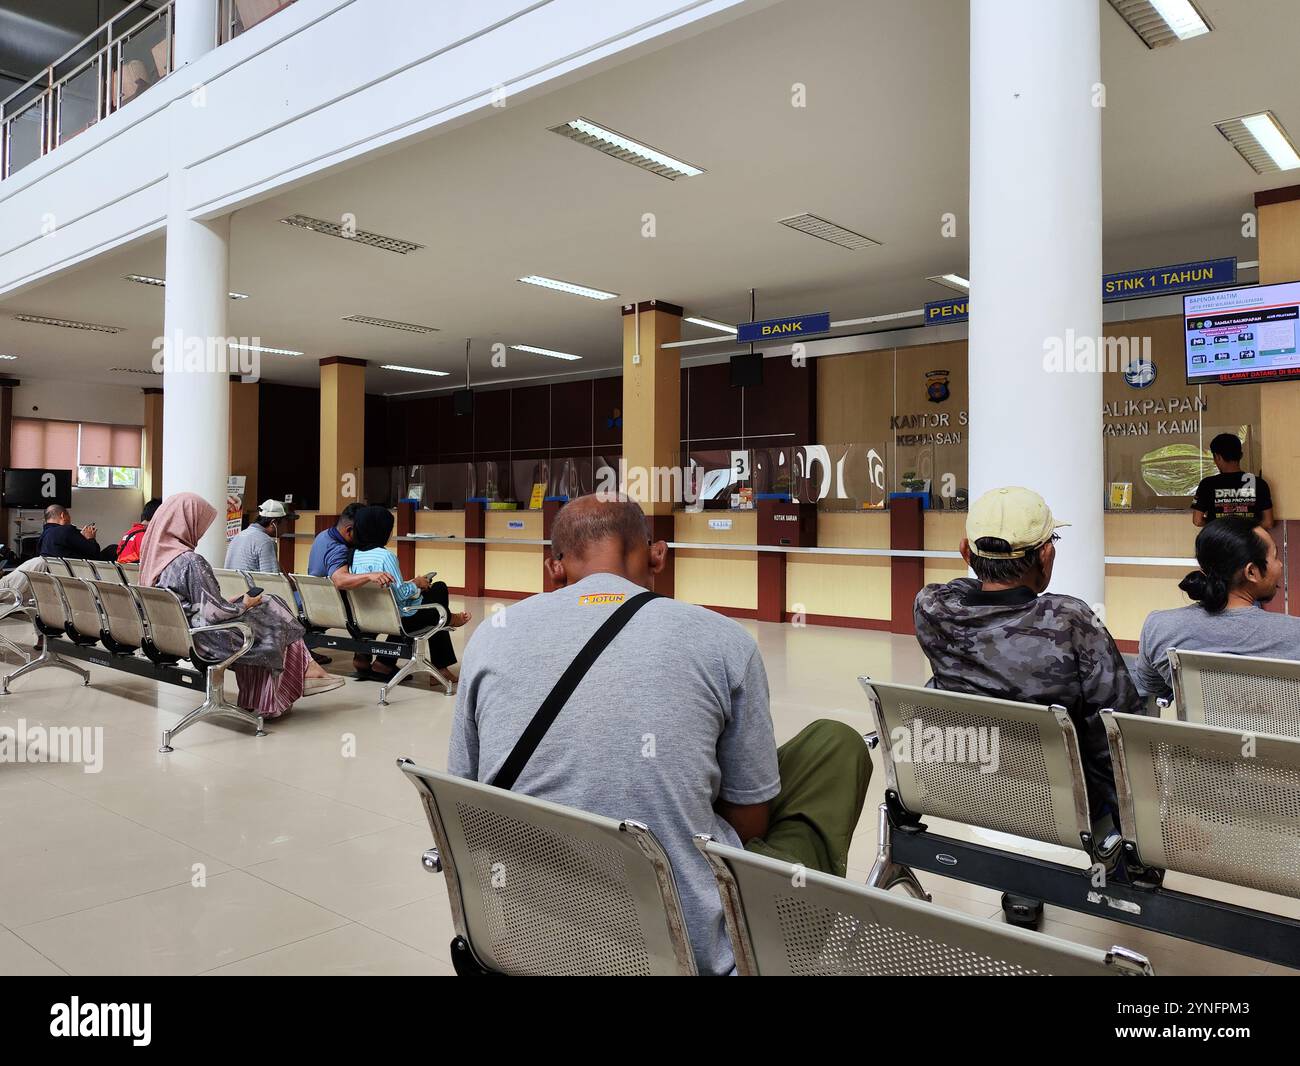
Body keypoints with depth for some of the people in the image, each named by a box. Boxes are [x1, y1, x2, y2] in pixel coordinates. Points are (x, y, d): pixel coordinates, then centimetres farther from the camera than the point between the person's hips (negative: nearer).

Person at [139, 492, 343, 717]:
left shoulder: (154, 554, 4)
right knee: (274, 618, 6)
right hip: (202, 639, -9)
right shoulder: (190, 561, -24)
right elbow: (214, 613, -23)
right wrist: (244, 604, -5)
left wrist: (232, 602, 11)